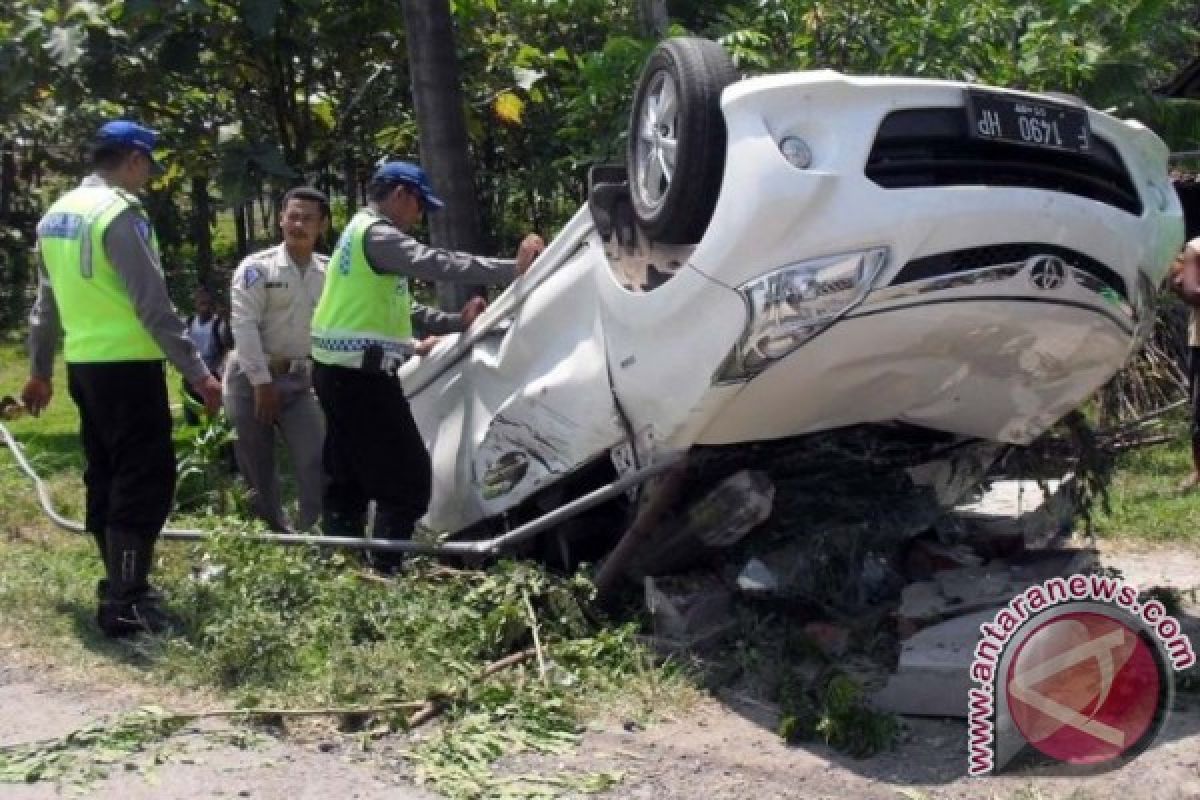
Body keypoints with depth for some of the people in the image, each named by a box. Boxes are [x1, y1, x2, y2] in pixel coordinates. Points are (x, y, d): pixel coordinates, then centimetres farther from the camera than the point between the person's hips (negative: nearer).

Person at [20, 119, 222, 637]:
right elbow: (153, 305, -18)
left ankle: (120, 586, 24)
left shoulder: (57, 214, 13)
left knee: (104, 477, 15)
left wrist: (39, 370, 27)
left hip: (83, 364, 9)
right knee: (146, 479, -5)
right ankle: (124, 603, -6)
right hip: (126, 365, -9)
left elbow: (46, 304, 20)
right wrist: (196, 372, -16)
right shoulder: (120, 213, -14)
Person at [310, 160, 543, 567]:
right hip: (360, 376, -11)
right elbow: (435, 264, -27)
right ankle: (384, 574, -8)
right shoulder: (377, 233, -13)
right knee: (408, 479, -7)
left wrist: (452, 322, 21)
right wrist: (513, 268, -29)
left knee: (349, 480, 15)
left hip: (342, 372, 11)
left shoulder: (361, 231, 20)